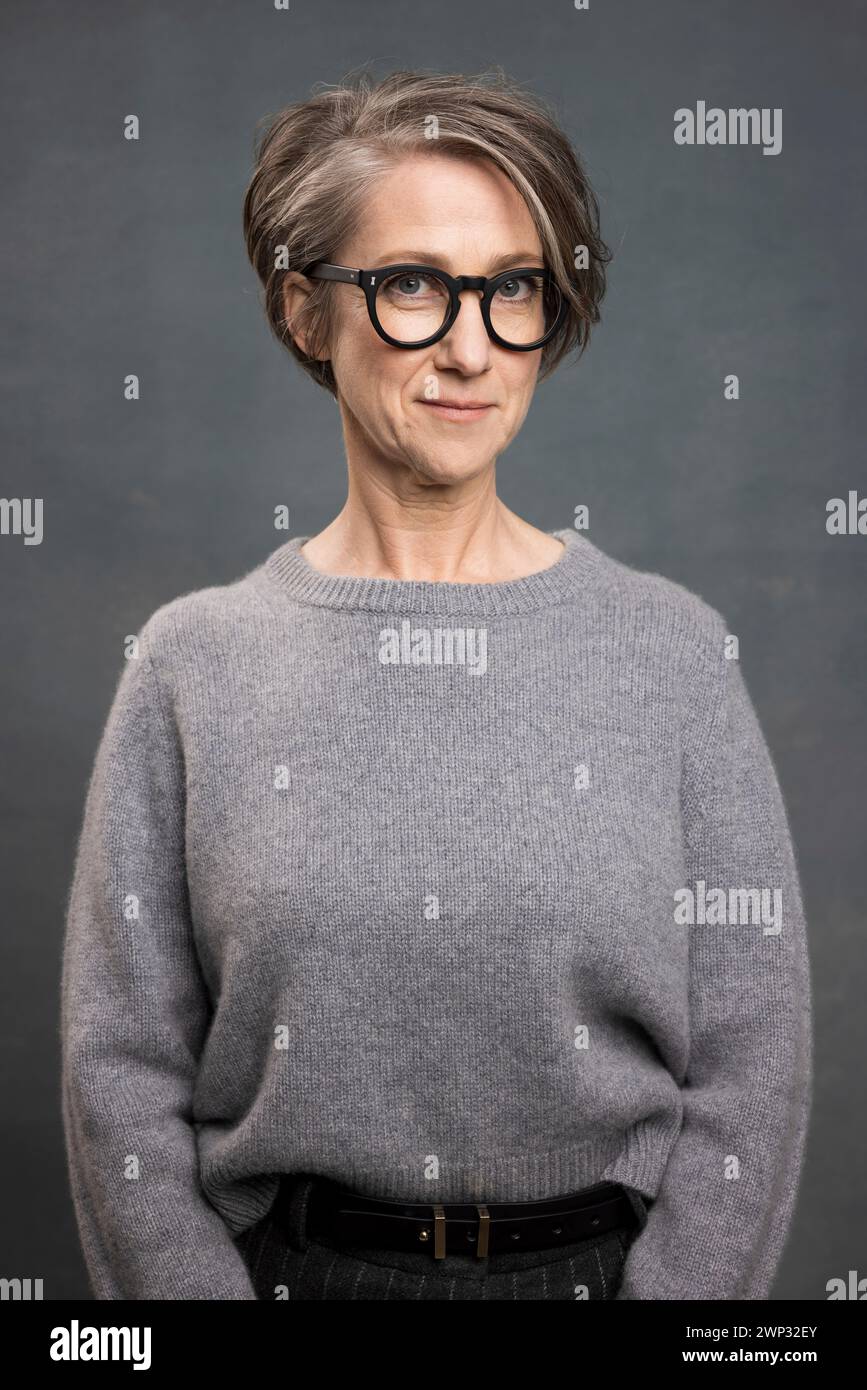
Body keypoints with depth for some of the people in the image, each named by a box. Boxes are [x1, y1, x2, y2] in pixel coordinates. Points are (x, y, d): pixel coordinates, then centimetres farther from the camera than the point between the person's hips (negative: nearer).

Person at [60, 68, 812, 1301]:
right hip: (288, 1262, 0)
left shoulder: (670, 647, -6)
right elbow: (121, 1073, -5)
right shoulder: (197, 662, -5)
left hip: (607, 1260, 0)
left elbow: (750, 1071, -6)